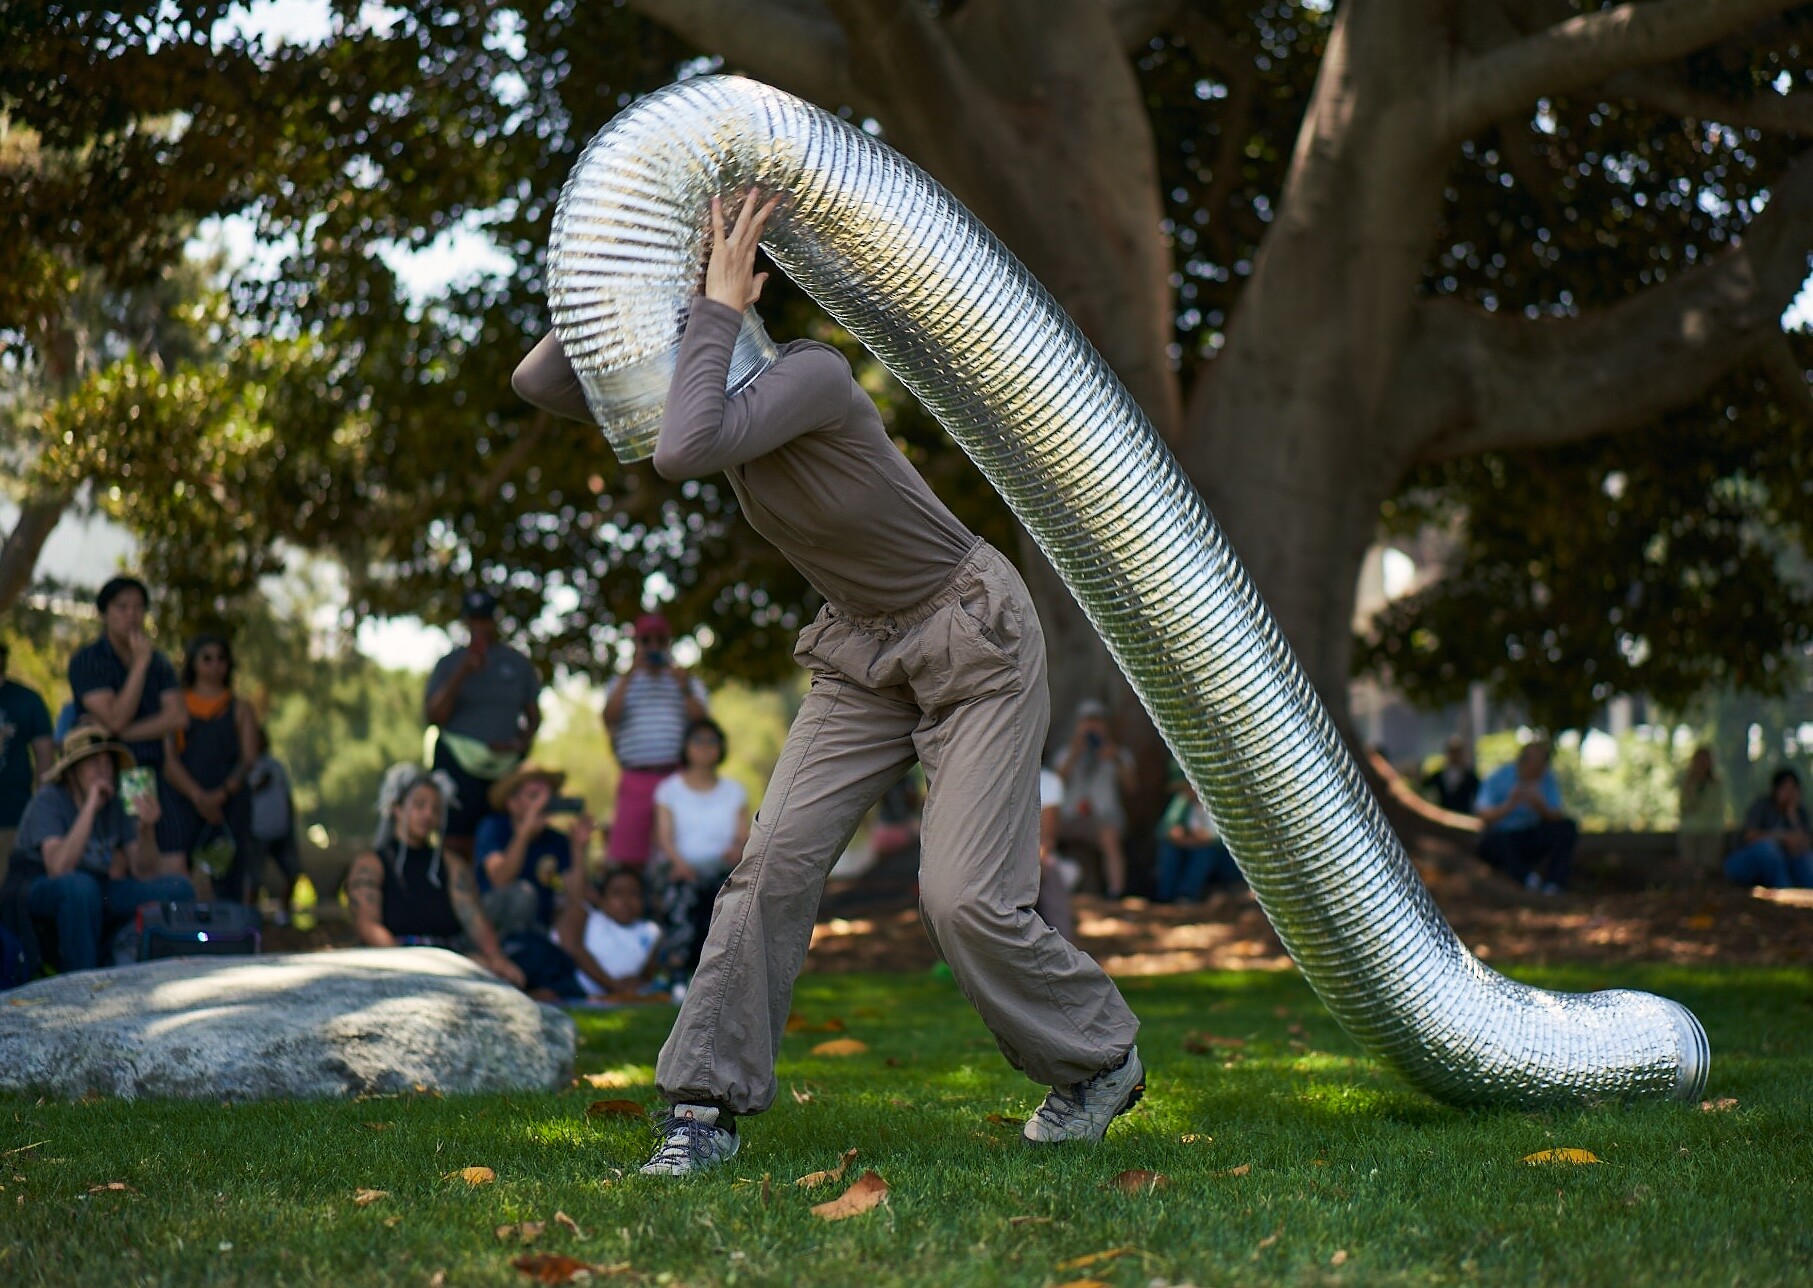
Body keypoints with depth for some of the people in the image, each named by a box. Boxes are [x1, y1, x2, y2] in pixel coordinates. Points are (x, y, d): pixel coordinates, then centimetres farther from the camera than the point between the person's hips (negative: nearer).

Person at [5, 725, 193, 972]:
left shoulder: (118, 803, 2)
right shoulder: (48, 801, -14)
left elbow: (143, 871, -4)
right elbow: (58, 867, -31)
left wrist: (146, 827, -23)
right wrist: (90, 808, -31)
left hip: (100, 895, 6)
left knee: (178, 888, -11)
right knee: (80, 885, -39)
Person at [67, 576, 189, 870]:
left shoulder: (159, 663, 14)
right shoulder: (86, 661, -1)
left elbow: (179, 717, 1)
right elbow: (116, 718, -11)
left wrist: (123, 733, -9)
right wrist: (140, 664, -11)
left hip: (151, 776, 4)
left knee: (175, 871, -6)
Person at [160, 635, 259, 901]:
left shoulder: (240, 709, 16)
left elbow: (248, 759, 5)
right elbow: (168, 758, 2)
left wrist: (221, 794, -12)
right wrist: (198, 795, -12)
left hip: (229, 804, 1)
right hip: (183, 802, -1)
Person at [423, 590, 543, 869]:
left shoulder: (518, 663, 13)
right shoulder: (450, 664, 8)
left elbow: (534, 715, 18)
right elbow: (434, 717, -2)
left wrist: (521, 743, -3)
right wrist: (462, 674, -12)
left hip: (506, 765, 2)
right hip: (460, 761, -2)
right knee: (456, 846, -12)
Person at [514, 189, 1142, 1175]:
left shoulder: (810, 375, -29)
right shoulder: (711, 383, -5)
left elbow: (687, 452, -46)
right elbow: (538, 381, -11)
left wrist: (717, 308, -35)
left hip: (973, 634, -7)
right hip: (864, 648, 7)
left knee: (964, 898, -12)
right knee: (778, 856, -9)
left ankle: (1098, 1063, 14)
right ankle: (708, 1103, -4)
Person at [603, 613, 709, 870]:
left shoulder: (689, 684, 17)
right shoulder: (622, 684, 16)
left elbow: (703, 722, 3)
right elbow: (609, 718, -3)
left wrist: (685, 689, -11)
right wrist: (629, 675, -9)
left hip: (678, 777, 0)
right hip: (636, 779, 0)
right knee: (628, 858, -5)